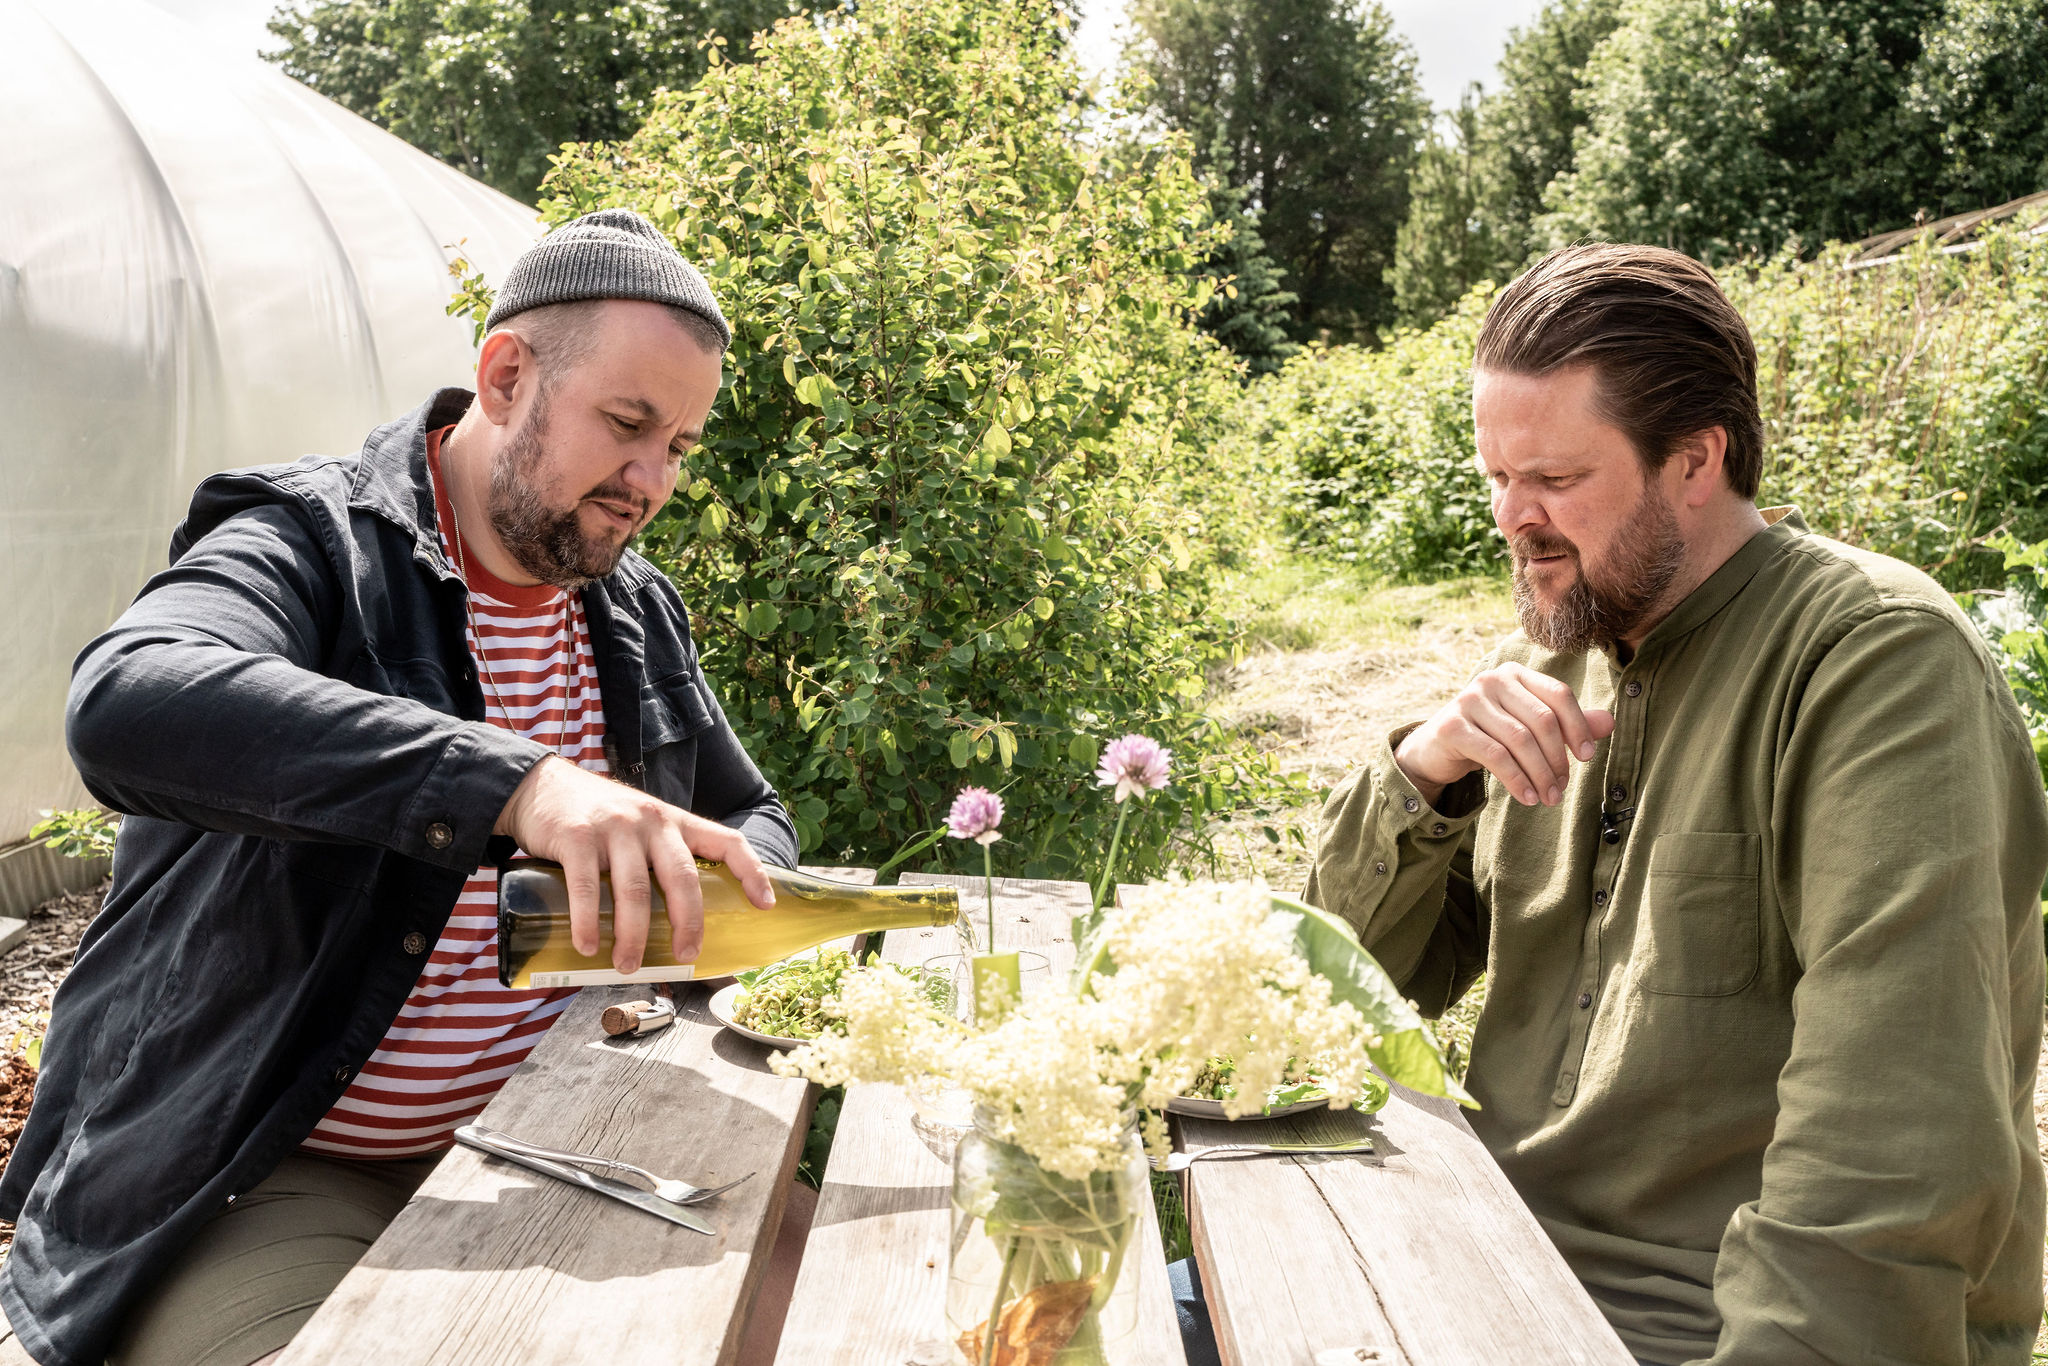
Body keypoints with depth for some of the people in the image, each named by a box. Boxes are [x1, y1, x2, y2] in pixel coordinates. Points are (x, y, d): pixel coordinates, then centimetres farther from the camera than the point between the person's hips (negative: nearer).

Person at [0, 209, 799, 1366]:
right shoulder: (311, 542, -12)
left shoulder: (640, 614, 6)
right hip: (259, 1180, -5)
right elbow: (127, 704, -34)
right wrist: (518, 783, -46)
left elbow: (755, 816, 18)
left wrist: (729, 891, -8)